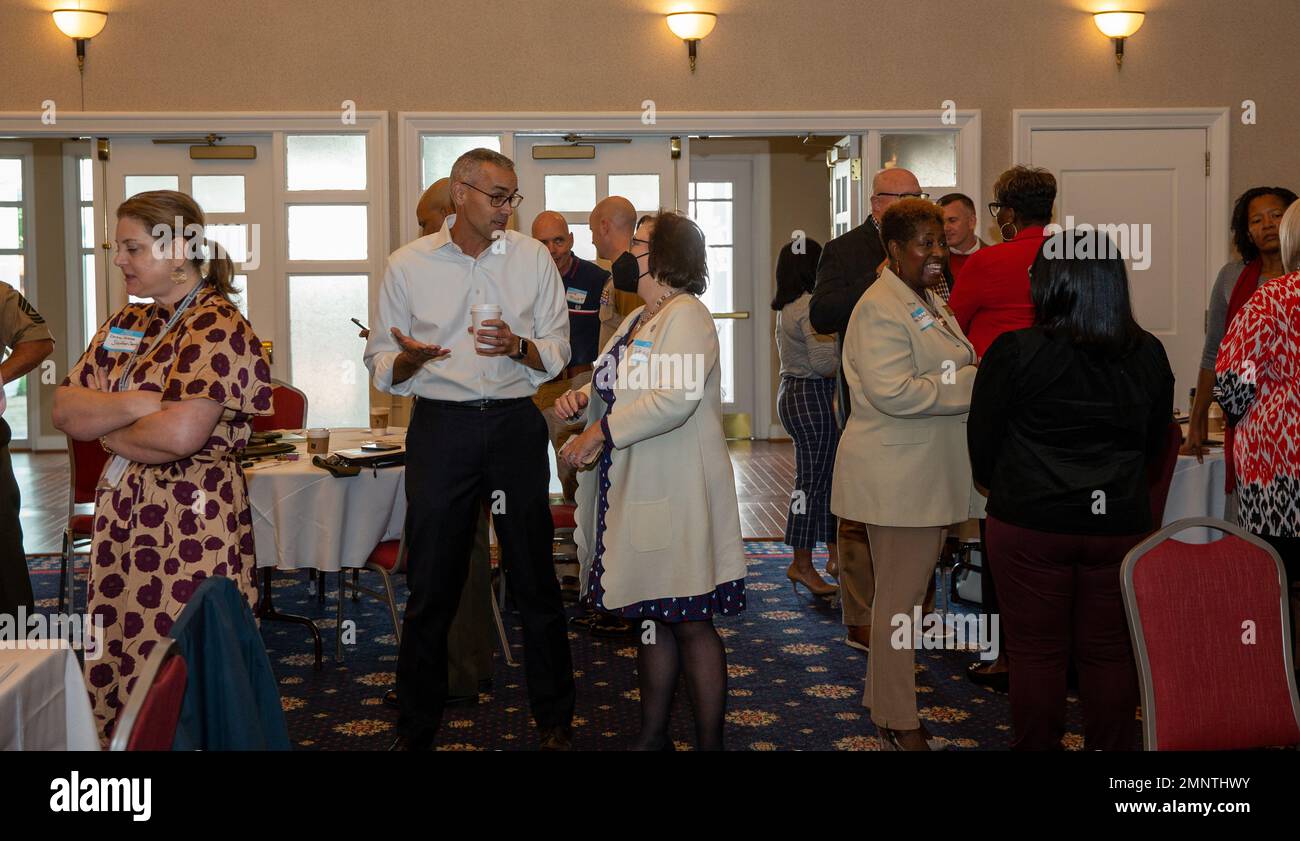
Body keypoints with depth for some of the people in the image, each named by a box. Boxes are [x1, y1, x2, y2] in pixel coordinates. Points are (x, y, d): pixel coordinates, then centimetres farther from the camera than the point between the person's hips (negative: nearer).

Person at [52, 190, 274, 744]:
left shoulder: (217, 329, -11)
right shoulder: (127, 323, 14)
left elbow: (181, 434, -24)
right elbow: (64, 409, 6)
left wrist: (104, 428, -6)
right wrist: (137, 404, -13)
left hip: (190, 533, -8)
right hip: (122, 526, 8)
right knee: (112, 679, 13)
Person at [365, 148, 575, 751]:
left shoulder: (533, 258, 6)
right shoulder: (407, 264, 4)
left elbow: (558, 352, 7)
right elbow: (381, 365, 4)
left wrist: (519, 347, -14)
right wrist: (408, 359, -18)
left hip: (516, 424, 1)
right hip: (440, 425, 0)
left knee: (534, 577, 8)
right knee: (430, 582, 5)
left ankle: (554, 718, 24)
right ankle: (417, 724, 22)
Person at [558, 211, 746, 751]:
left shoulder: (686, 316, -13)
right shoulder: (638, 320, 17)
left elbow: (675, 399, -26)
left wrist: (601, 432, -21)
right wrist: (585, 396, 6)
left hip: (676, 494, -9)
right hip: (635, 491, 9)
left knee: (689, 622, -1)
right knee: (651, 619, 16)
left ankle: (710, 740, 10)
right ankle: (653, 735, 26)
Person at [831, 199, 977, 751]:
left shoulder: (929, 302, 17)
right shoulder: (881, 308, -16)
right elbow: (892, 393, -27)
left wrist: (978, 376, 10)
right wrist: (974, 383, -20)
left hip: (928, 474, 10)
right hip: (897, 477, -10)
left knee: (908, 589, 17)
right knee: (900, 596, -2)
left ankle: (886, 701, 29)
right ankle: (899, 723, 10)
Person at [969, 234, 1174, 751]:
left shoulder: (1013, 353, -12)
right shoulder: (1148, 355, 1)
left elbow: (981, 445, -3)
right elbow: (1155, 444, 12)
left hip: (1029, 524, -3)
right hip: (1121, 525, 3)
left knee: (1036, 653, 8)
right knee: (1110, 654, 13)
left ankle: (1036, 746, 17)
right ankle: (1111, 747, 23)